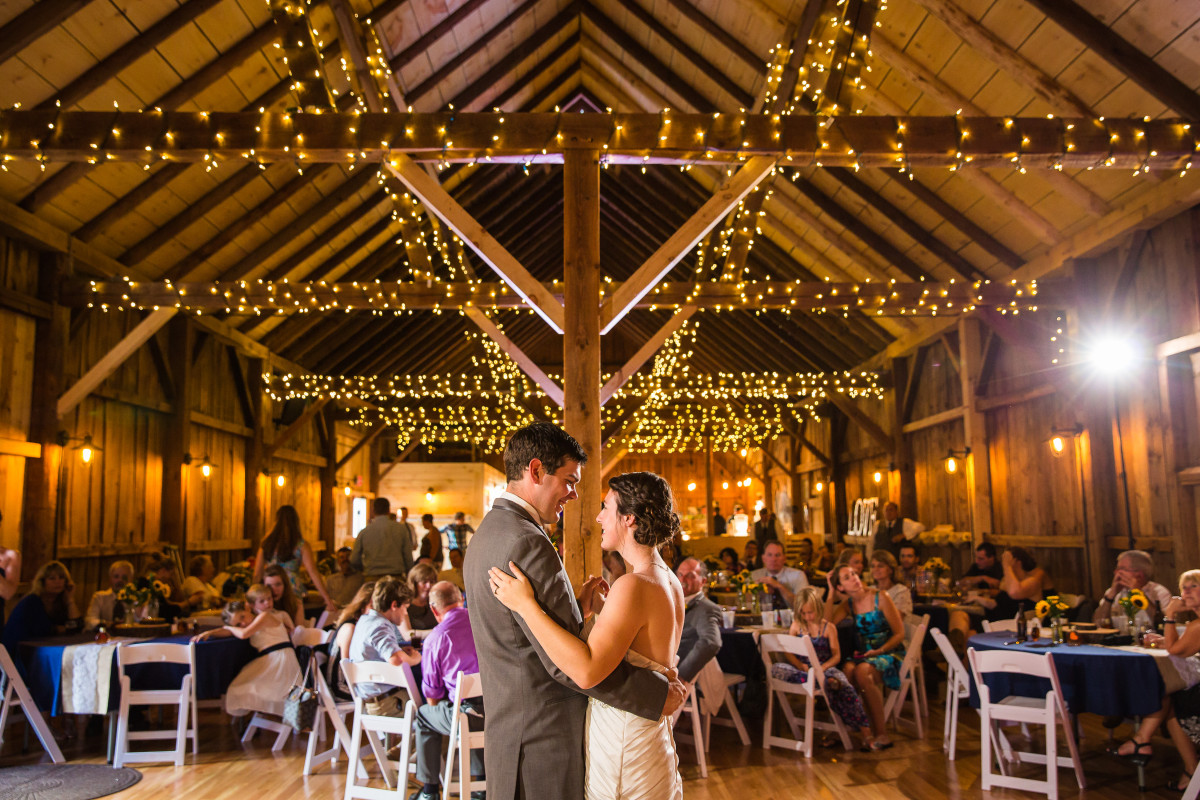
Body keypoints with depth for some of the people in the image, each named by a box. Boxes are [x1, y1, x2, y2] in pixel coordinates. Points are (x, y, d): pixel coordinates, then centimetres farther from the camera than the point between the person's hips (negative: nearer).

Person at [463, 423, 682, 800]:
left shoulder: (487, 533, 11)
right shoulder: (526, 543, -22)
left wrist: (577, 609, 5)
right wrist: (658, 692, -17)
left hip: (509, 729, 10)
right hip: (542, 740, -10)